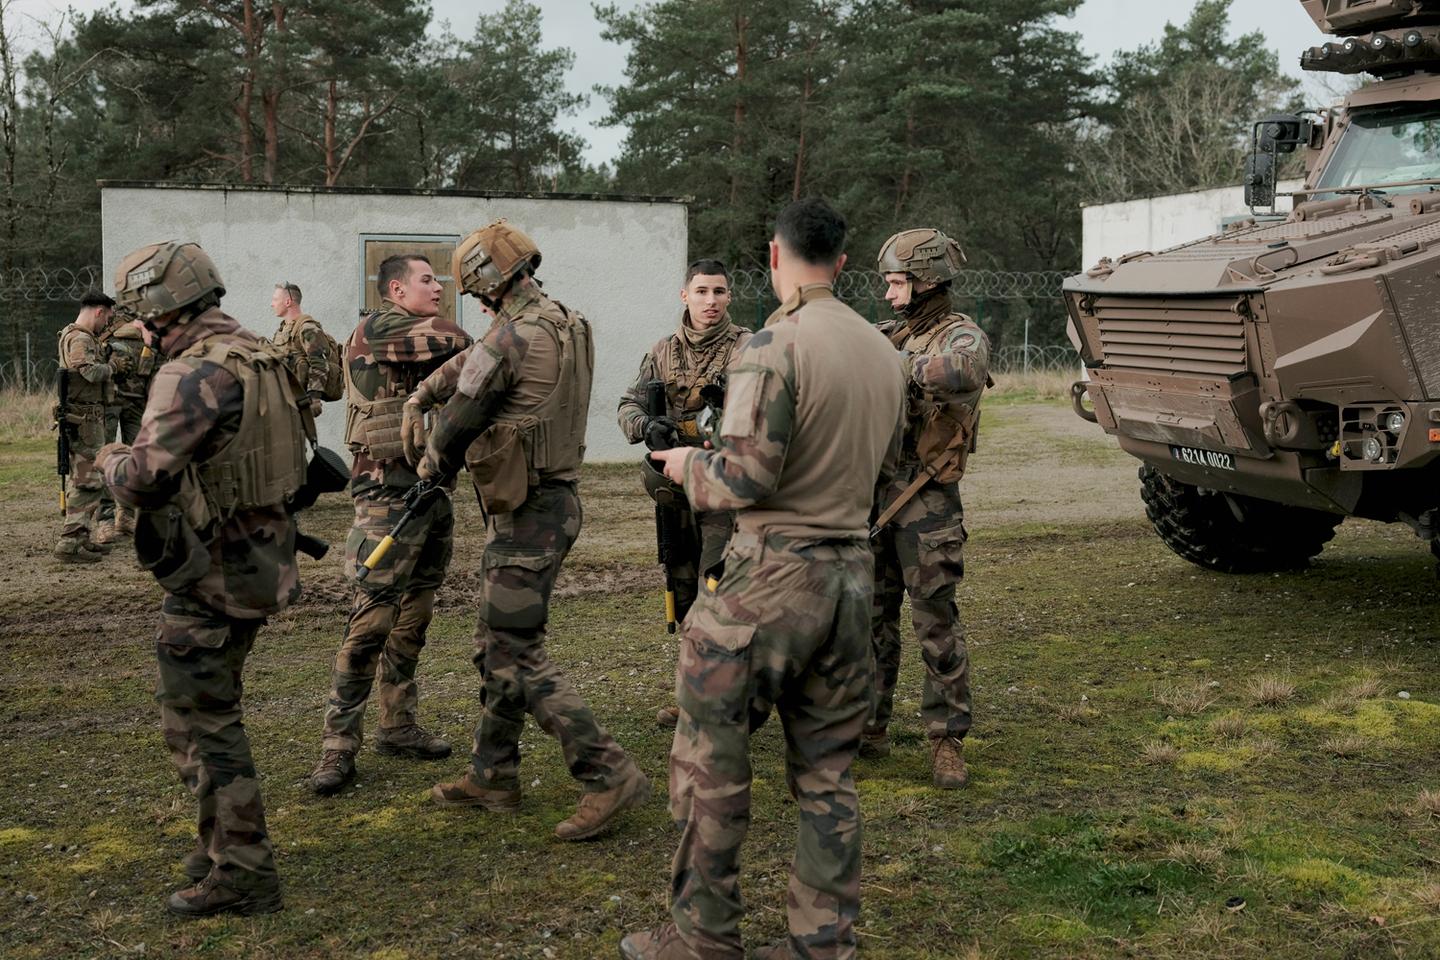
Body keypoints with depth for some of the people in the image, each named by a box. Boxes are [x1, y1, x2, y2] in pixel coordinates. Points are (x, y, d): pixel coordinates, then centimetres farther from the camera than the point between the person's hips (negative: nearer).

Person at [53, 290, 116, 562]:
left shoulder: (78, 336, 15)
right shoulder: (81, 339, -16)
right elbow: (92, 372, -29)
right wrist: (110, 368, -10)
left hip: (87, 420, 11)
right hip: (85, 420, -11)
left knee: (85, 481, 17)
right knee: (88, 483, -9)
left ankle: (82, 538, 24)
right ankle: (68, 545, -8)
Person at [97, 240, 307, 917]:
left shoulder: (197, 374, -21)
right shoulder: (261, 357, 8)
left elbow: (142, 480, -28)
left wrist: (112, 459, -4)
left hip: (209, 575, -10)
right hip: (257, 560, 10)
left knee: (200, 724, 1)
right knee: (213, 712, 21)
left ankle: (242, 874, 9)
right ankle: (225, 848, 32)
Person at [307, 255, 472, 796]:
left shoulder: (426, 344, 18)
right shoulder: (375, 330, -8)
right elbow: (453, 342, -17)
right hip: (388, 493, -8)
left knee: (413, 621, 13)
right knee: (371, 620, -10)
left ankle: (399, 728, 23)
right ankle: (338, 747, -4)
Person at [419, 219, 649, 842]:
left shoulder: (512, 336, -18)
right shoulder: (567, 326, 11)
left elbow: (460, 417, -9)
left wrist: (433, 464, 10)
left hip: (527, 513, -10)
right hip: (552, 497, 10)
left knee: (517, 657, -6)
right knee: (496, 644, 17)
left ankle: (608, 774, -7)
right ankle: (492, 777, 27)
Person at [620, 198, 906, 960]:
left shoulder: (775, 345, -15)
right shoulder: (882, 352, 8)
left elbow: (747, 477, -19)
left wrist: (687, 465, 0)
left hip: (771, 577, -7)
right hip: (852, 574, 7)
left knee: (711, 765, 6)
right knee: (826, 773, 14)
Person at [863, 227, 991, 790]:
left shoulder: (962, 336, -8)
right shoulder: (891, 337, 13)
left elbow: (959, 371, -32)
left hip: (926, 503, -6)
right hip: (873, 494, 7)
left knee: (937, 625, -3)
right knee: (872, 622, 12)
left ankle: (948, 740, 6)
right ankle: (870, 728, 23)